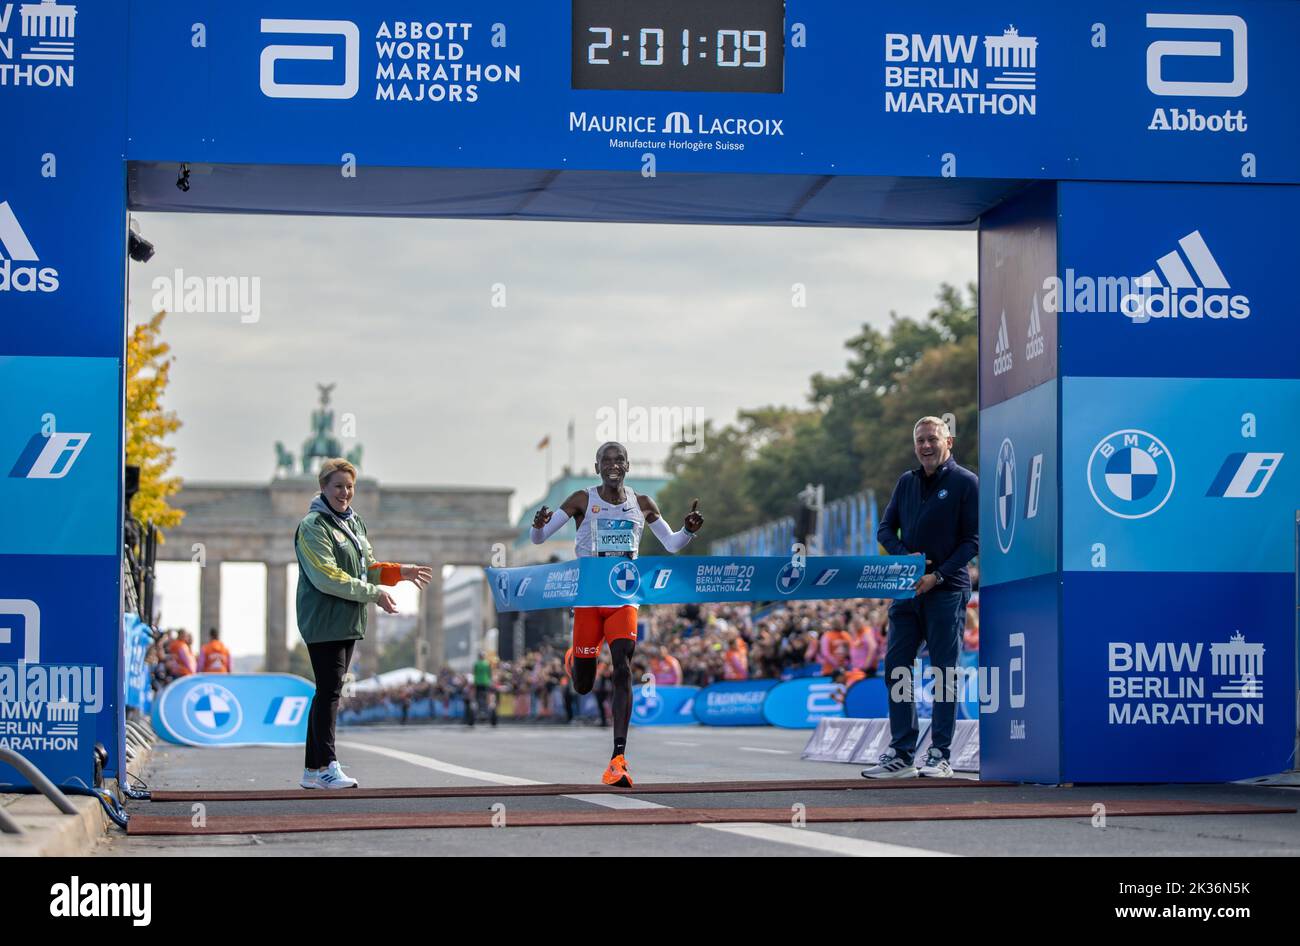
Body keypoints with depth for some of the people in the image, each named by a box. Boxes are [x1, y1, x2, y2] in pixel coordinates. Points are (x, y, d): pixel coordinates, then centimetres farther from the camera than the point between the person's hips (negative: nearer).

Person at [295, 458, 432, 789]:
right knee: (329, 690, -11)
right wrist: (374, 594, -19)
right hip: (323, 621, -9)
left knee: (329, 691, 9)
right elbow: (327, 577, -19)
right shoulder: (313, 526, -11)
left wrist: (399, 572, 6)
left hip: (348, 621, 9)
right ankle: (326, 766, -10)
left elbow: (366, 568, 21)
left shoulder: (353, 522, 17)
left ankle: (313, 770, 13)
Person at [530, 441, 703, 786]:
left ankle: (618, 759, -22)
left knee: (623, 671, -17)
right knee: (583, 687, 6)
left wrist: (689, 530, -8)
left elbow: (672, 544, 14)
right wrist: (538, 524, -27)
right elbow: (538, 538, -3)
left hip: (624, 598, 1)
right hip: (588, 598, -1)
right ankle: (576, 660, 47)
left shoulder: (642, 505, 6)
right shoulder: (583, 501, -3)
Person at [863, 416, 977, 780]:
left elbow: (972, 539, -7)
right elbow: (885, 528, 14)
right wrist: (904, 556, -6)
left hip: (946, 592, -6)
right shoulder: (907, 482, 14)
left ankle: (940, 756, 4)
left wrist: (938, 575, -16)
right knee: (896, 668, 3)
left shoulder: (966, 483, -3)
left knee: (945, 673, -1)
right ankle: (901, 755, 8)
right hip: (907, 589, 6)